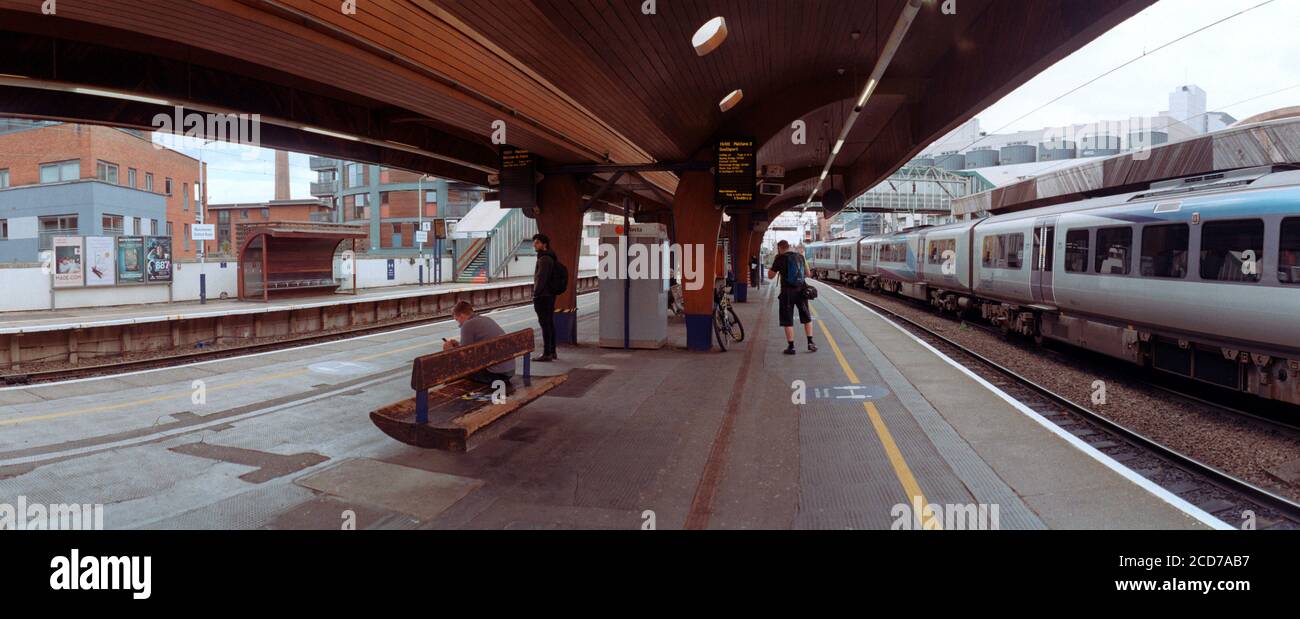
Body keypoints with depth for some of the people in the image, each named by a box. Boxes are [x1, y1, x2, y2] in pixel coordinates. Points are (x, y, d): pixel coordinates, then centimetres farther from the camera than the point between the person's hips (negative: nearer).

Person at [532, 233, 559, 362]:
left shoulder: (544, 259, -15)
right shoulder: (551, 258, 15)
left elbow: (541, 278, -21)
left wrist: (535, 294, -17)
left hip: (542, 297, -10)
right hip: (550, 295, 10)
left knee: (545, 324, -8)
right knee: (550, 324, 12)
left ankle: (547, 354, -6)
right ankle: (552, 352, 17)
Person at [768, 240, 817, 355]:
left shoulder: (780, 258, -5)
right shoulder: (800, 256, 8)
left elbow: (770, 276, 2)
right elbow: (807, 273, 17)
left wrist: (775, 262, 11)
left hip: (787, 292, -4)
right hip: (801, 290, 4)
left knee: (788, 320, 3)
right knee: (807, 318, 16)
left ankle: (791, 346, 3)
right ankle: (810, 342, 14)